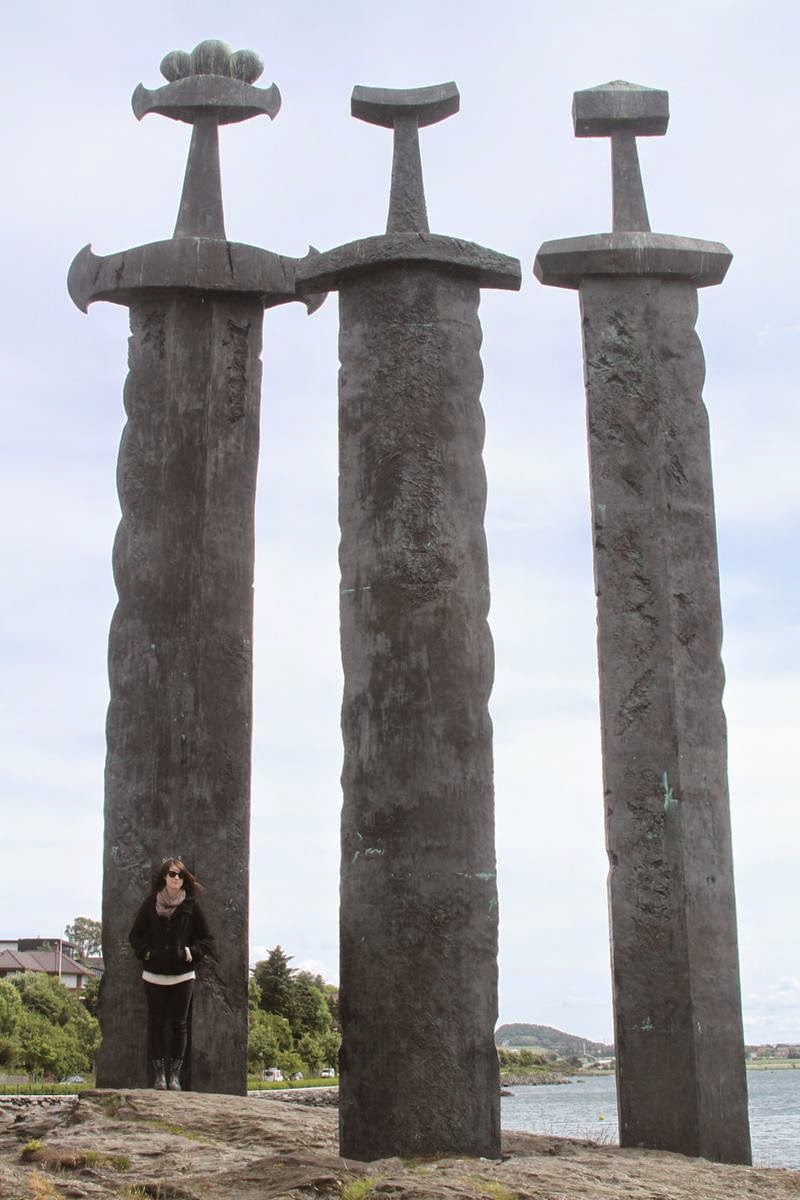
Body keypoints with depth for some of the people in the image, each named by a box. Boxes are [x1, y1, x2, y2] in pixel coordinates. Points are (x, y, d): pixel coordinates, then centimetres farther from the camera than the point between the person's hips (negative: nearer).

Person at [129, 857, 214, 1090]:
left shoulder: (191, 905, 2)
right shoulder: (151, 903, 4)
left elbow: (207, 939, 8)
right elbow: (135, 935, 11)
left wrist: (191, 953, -7)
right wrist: (146, 952, -4)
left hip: (182, 975, 0)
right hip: (154, 974, 1)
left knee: (179, 1024, 2)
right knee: (156, 1023, 1)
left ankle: (175, 1075, 8)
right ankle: (159, 1074, 7)